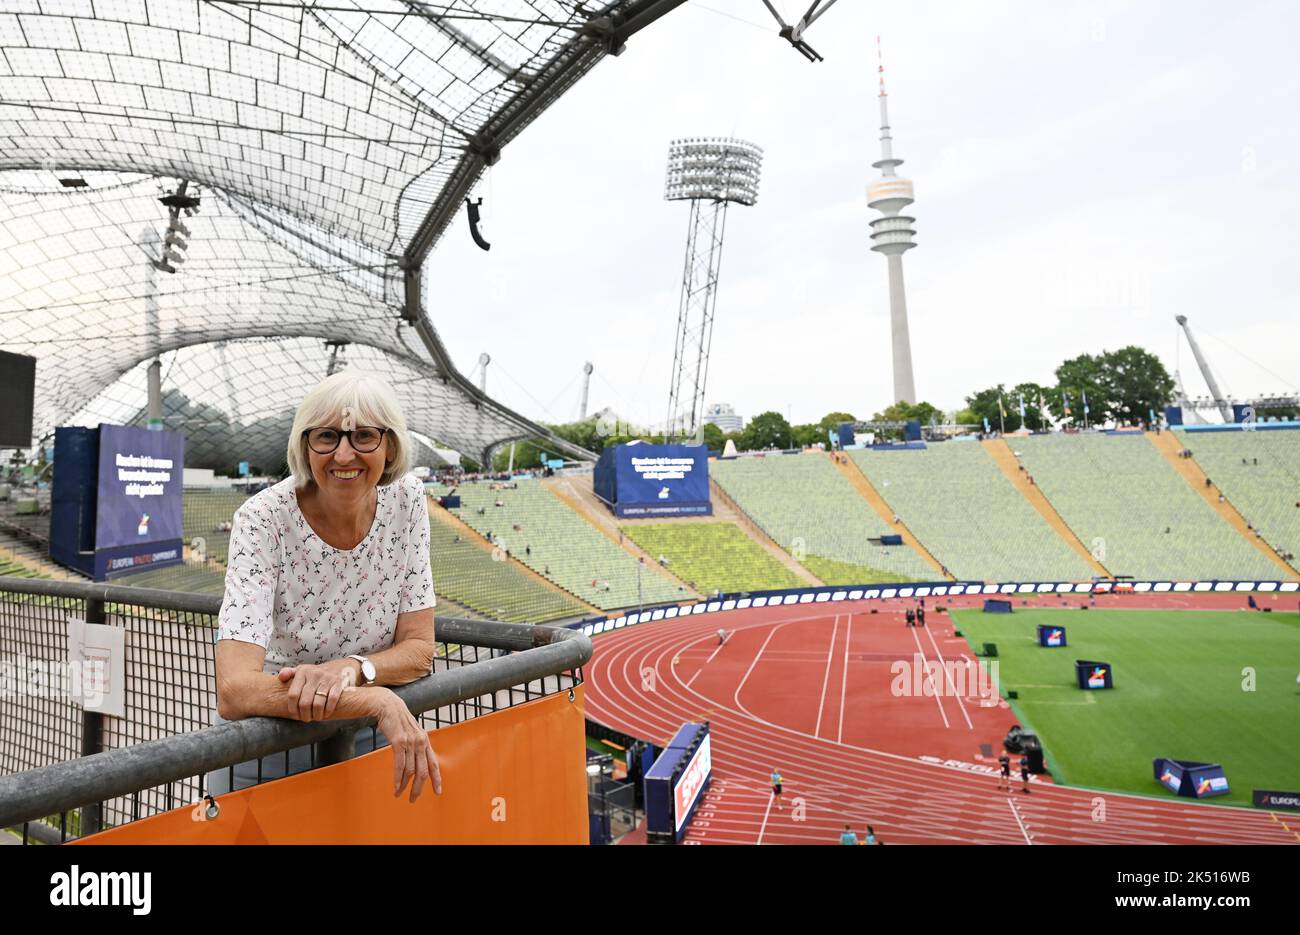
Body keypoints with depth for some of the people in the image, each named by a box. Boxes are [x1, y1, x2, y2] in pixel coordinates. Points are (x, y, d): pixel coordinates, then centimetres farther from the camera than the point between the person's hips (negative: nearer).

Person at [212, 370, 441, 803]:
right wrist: (378, 702, -41)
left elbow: (419, 648, -11)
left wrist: (352, 668, -30)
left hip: (367, 742, 3)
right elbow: (234, 692, -34)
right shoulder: (263, 520, -24)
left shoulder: (406, 499, -15)